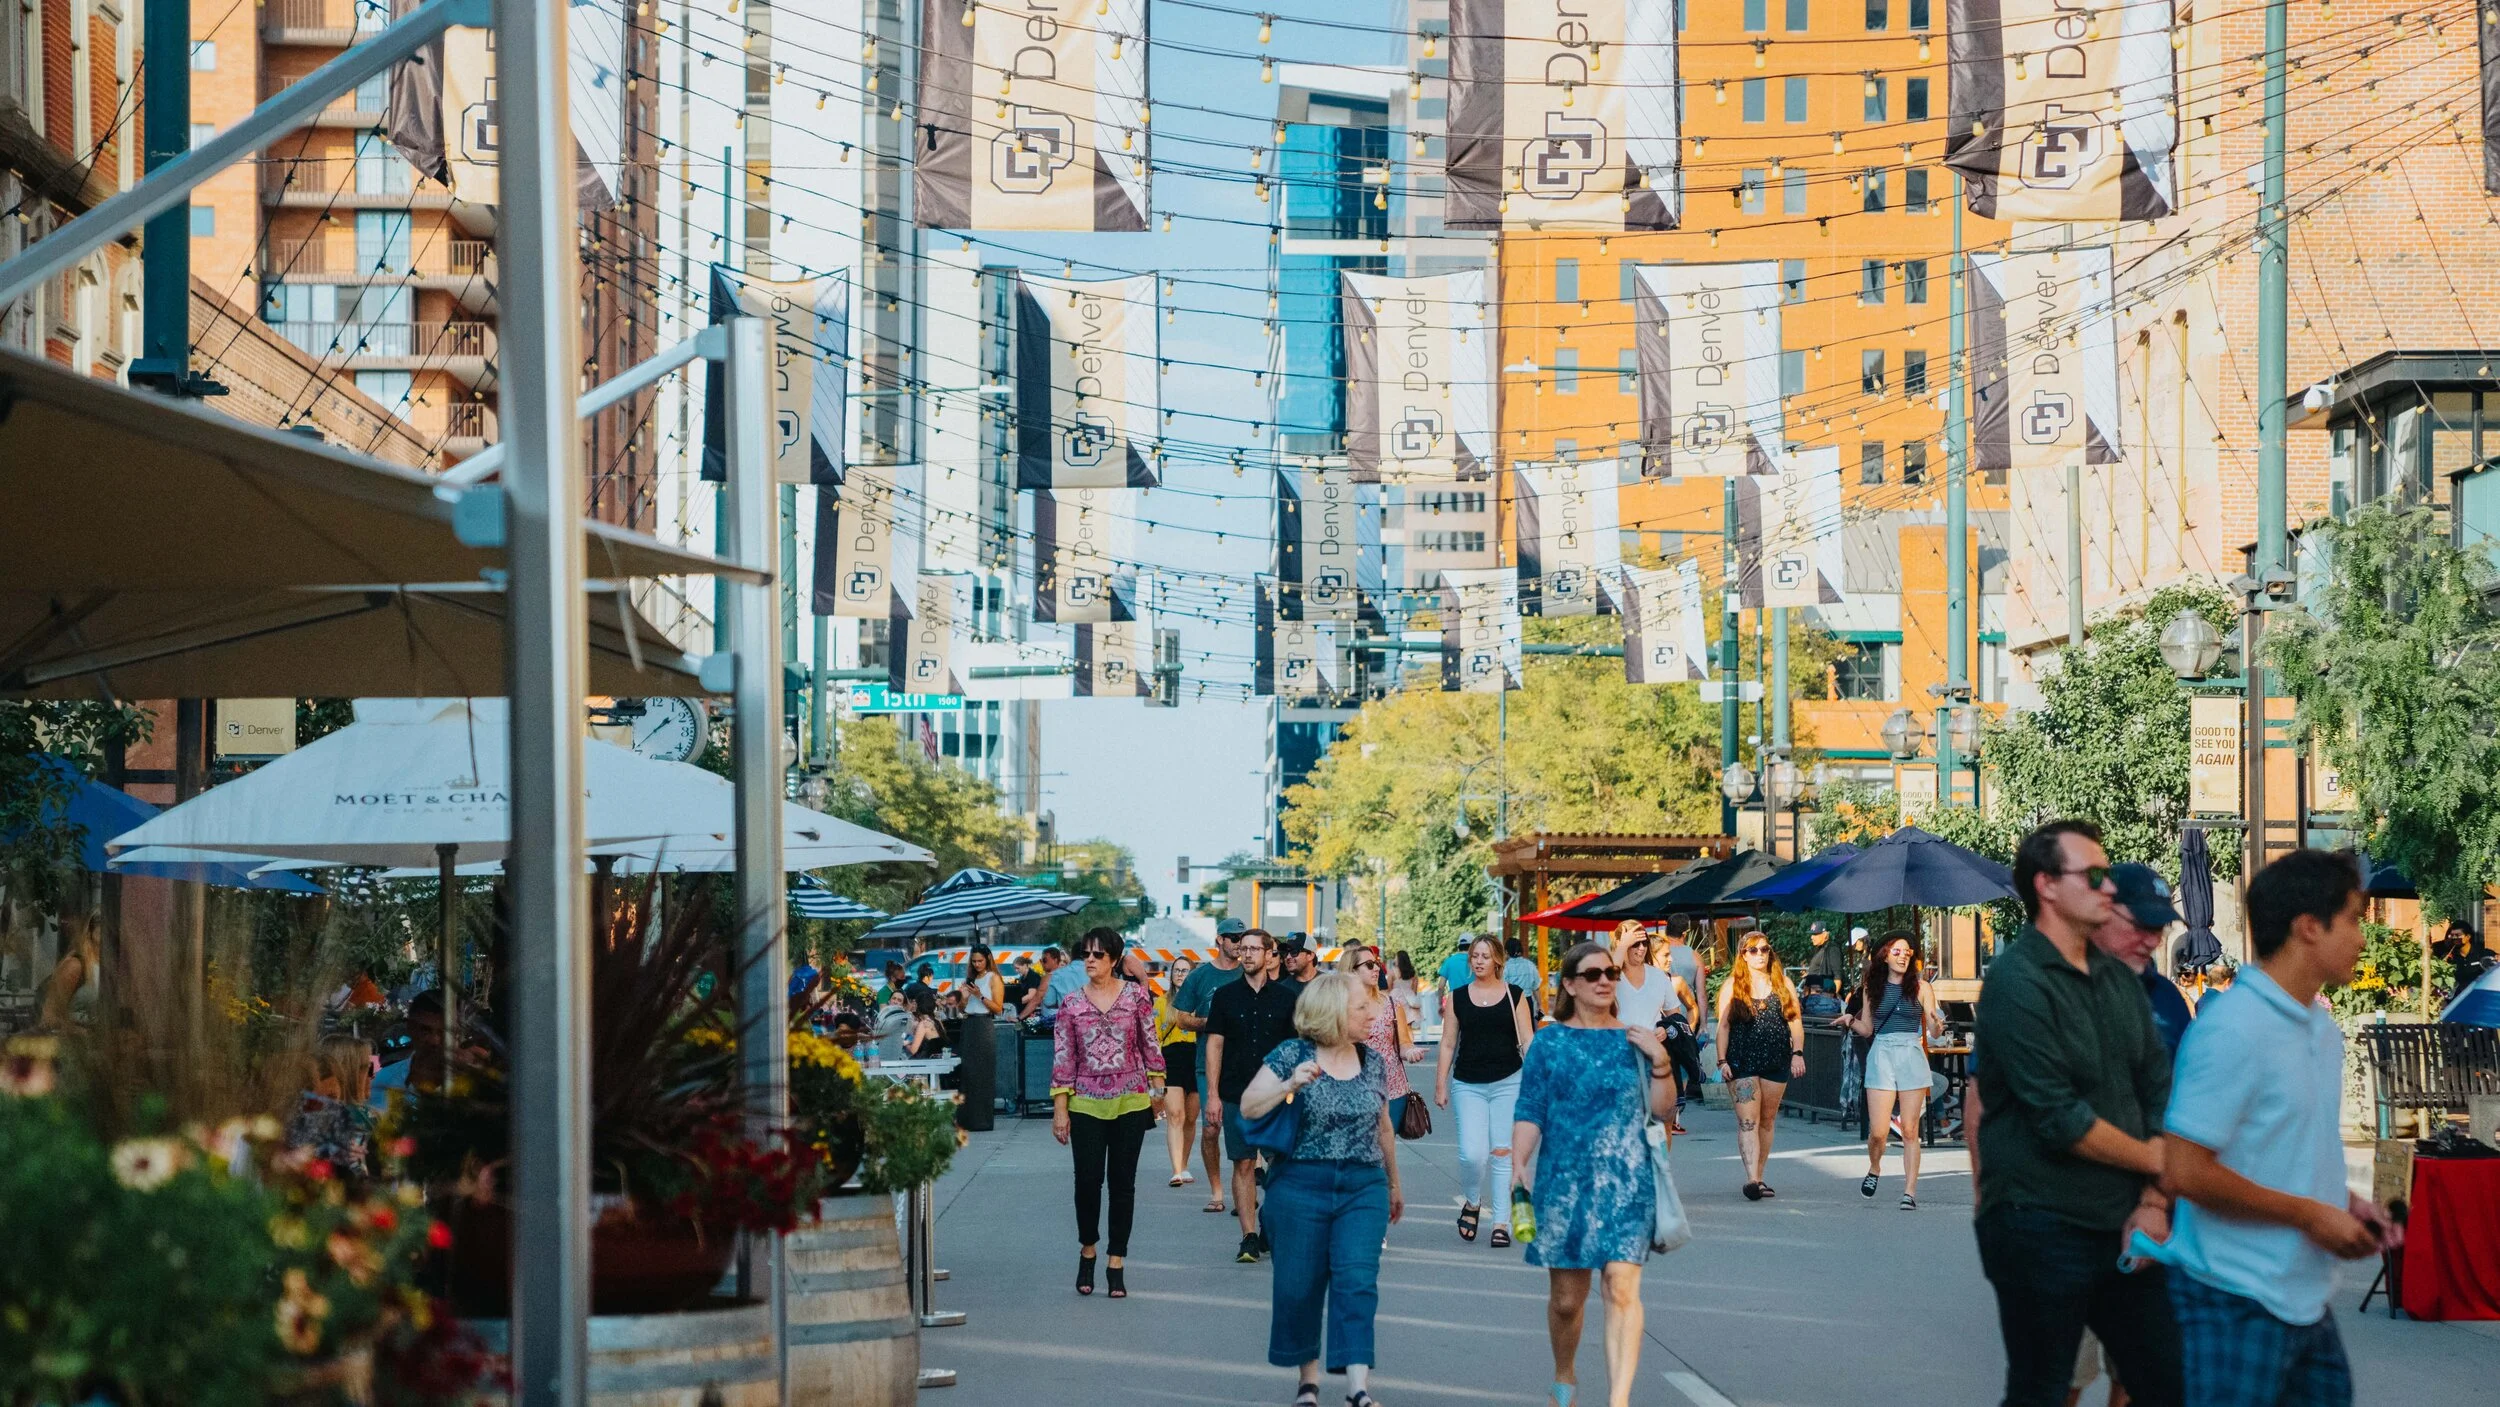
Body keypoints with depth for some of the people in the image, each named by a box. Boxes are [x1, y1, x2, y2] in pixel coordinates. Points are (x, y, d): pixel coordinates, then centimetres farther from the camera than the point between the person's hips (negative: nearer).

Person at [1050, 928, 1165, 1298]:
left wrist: (1158, 1088, 3)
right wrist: (1059, 1110, -2)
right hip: (1086, 1104, 0)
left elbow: (1150, 1045, 7)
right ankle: (1087, 1250, 18)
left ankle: (1115, 1264, 9)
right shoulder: (1071, 1004, 1)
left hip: (1130, 1102, 0)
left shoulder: (1136, 996, 0)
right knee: (1088, 1180, -5)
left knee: (1122, 1182, 2)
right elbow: (1063, 1059, 1)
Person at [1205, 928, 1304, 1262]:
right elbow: (1214, 1044, 4)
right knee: (1243, 1164, -2)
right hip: (1236, 1094, 0)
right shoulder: (1226, 995, 5)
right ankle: (1249, 1237, -1)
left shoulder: (1287, 997, 5)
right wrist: (1212, 1094, -2)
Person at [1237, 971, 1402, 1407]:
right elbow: (1248, 1108, -8)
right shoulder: (1292, 1055, -4)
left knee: (1357, 1280, -11)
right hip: (1302, 1186, -2)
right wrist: (1290, 1086, -23)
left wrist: (1394, 1184, 27)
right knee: (1299, 1286, 4)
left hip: (1364, 1188, 2)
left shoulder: (1373, 1062, 9)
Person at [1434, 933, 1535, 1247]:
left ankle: (1501, 1222, 7)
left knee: (1503, 1153, 0)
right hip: (1468, 1085, 0)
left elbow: (1527, 1041, 3)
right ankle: (1471, 1202, 17)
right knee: (1472, 1154, -12)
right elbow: (1448, 1044, 9)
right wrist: (1440, 1085, 6)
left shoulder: (1514, 995, 4)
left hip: (1508, 1083, 0)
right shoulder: (1457, 997, 7)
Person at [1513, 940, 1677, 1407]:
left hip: (1626, 1184, 0)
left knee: (1622, 1288, -14)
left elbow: (1662, 1110, 4)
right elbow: (1529, 1115, 2)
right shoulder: (1550, 1042, 3)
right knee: (1566, 1297, 9)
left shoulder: (1633, 1039, 6)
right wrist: (1517, 1171, -9)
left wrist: (1660, 1062, -10)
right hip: (1564, 1181, 0)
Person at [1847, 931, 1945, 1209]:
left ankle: (1910, 1192, 2)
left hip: (1912, 1057, -1)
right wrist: (1850, 1021, -4)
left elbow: (1934, 1031, 2)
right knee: (1878, 1131, -5)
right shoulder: (1871, 988, 8)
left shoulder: (1921, 988, 3)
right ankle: (1874, 1169, 25)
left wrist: (1937, 1025, -20)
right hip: (1881, 1056, 1)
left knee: (1910, 1131, -1)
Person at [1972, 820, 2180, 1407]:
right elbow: (2061, 1120, -19)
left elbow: (2160, 1092, 8)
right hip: (2041, 1228, -7)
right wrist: (2153, 1158, -5)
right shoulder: (2017, 982, -13)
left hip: (2122, 1226, 7)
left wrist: (2154, 1202, -4)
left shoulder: (2120, 979, 10)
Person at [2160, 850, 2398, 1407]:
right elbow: (2185, 1172, -21)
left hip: (2305, 1298, 9)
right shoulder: (2233, 1028, -17)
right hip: (2235, 1301, -9)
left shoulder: (2321, 1026, 10)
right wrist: (2310, 1215, -15)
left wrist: (2342, 1203, 5)